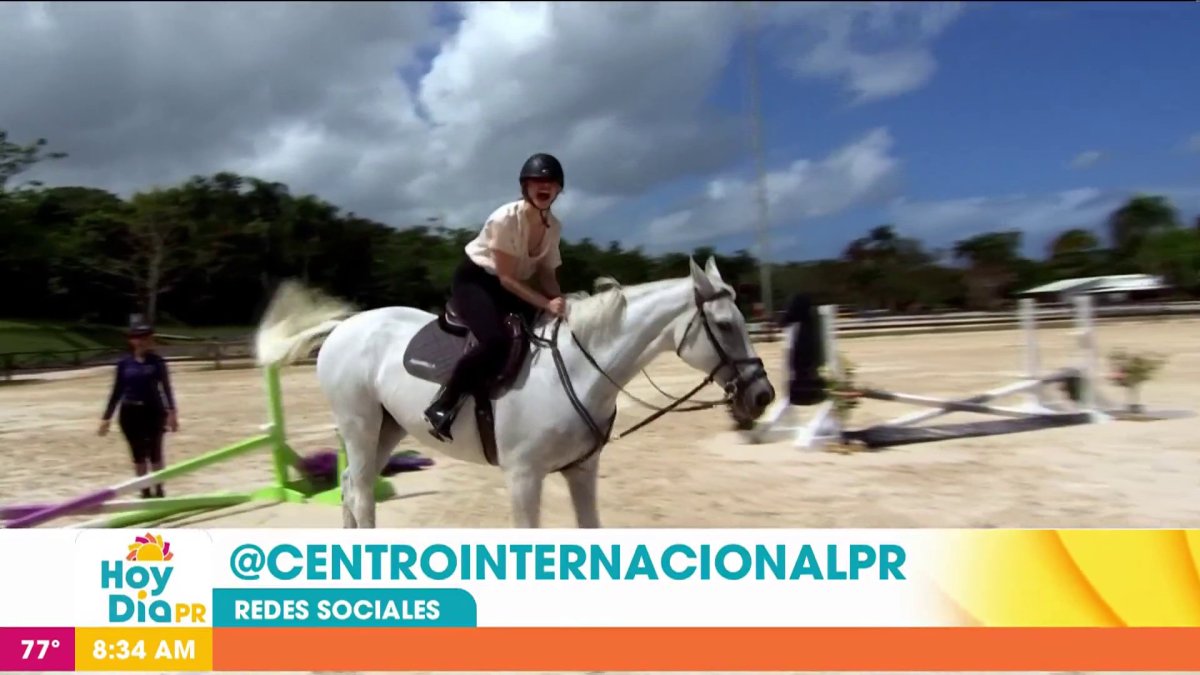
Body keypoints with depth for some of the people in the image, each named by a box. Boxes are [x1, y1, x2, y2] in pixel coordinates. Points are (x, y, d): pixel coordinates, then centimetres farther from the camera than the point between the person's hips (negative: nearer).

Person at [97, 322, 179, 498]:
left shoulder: (156, 361, -2)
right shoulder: (124, 363, 0)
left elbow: (166, 388, -2)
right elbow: (117, 391, 6)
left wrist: (171, 412, -12)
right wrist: (106, 417, 5)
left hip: (153, 411, -1)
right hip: (130, 413, 1)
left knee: (155, 453, 5)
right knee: (138, 455, 8)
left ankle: (159, 490, 18)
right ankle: (145, 491, 19)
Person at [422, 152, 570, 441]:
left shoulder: (554, 226, -5)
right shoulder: (505, 219, -25)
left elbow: (546, 274, 2)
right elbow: (506, 278, -24)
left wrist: (560, 303, -17)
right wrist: (547, 304, -32)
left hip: (511, 287, 7)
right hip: (474, 281, -7)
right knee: (497, 342, -33)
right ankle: (442, 406, -17)